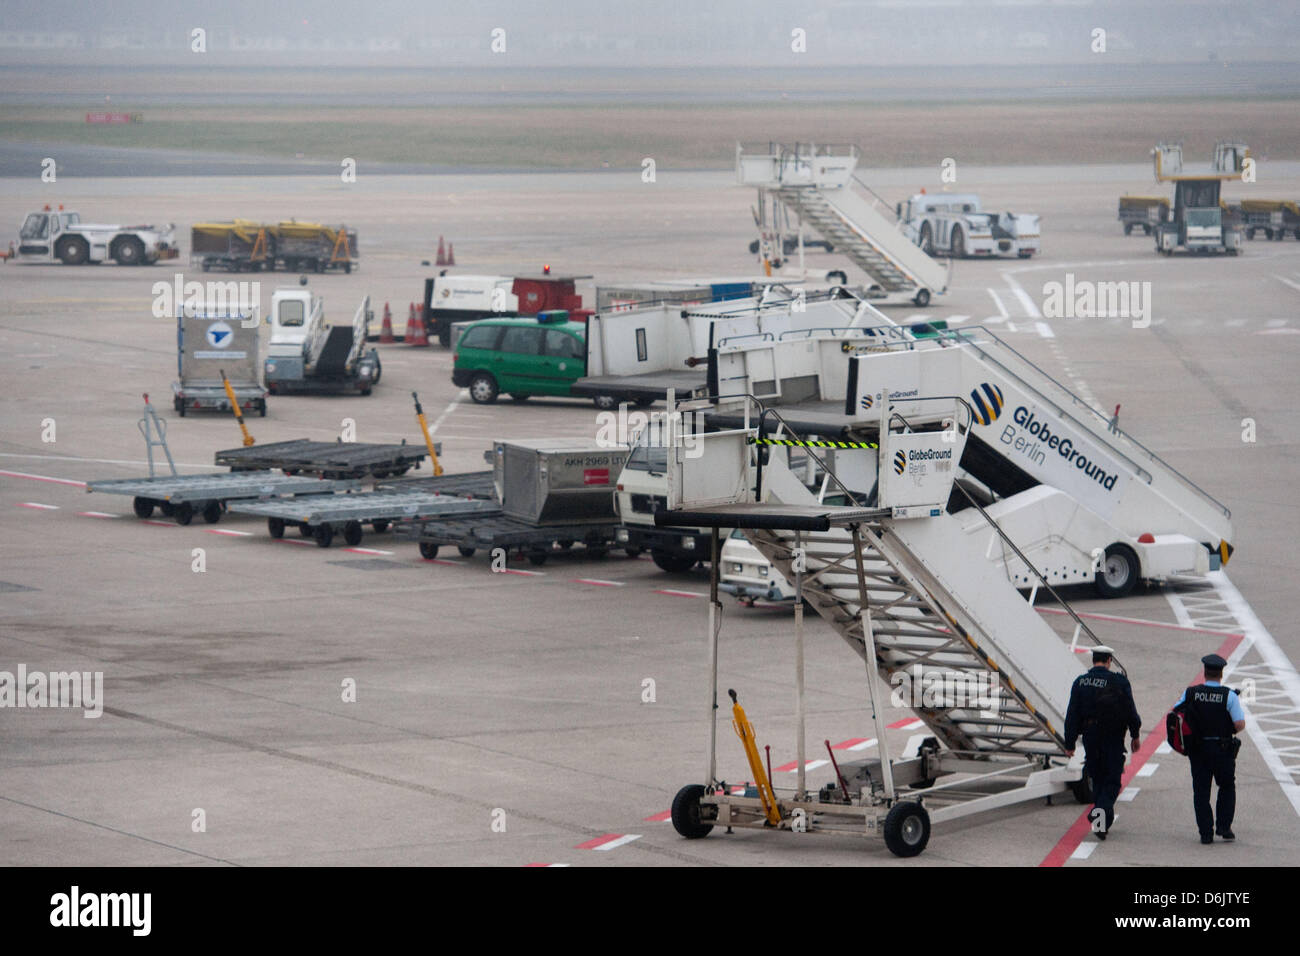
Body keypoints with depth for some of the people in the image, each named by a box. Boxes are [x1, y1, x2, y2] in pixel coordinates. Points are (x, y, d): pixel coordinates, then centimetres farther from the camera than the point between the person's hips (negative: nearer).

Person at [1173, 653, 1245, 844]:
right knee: (1227, 787, 17)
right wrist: (1230, 731, 6)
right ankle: (1224, 828, 11)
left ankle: (1205, 832, 6)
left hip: (1197, 749, 1)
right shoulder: (1229, 696, -10)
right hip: (1223, 749, -1)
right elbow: (1240, 724, -14)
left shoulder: (1190, 693, -3)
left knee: (1201, 790, 8)